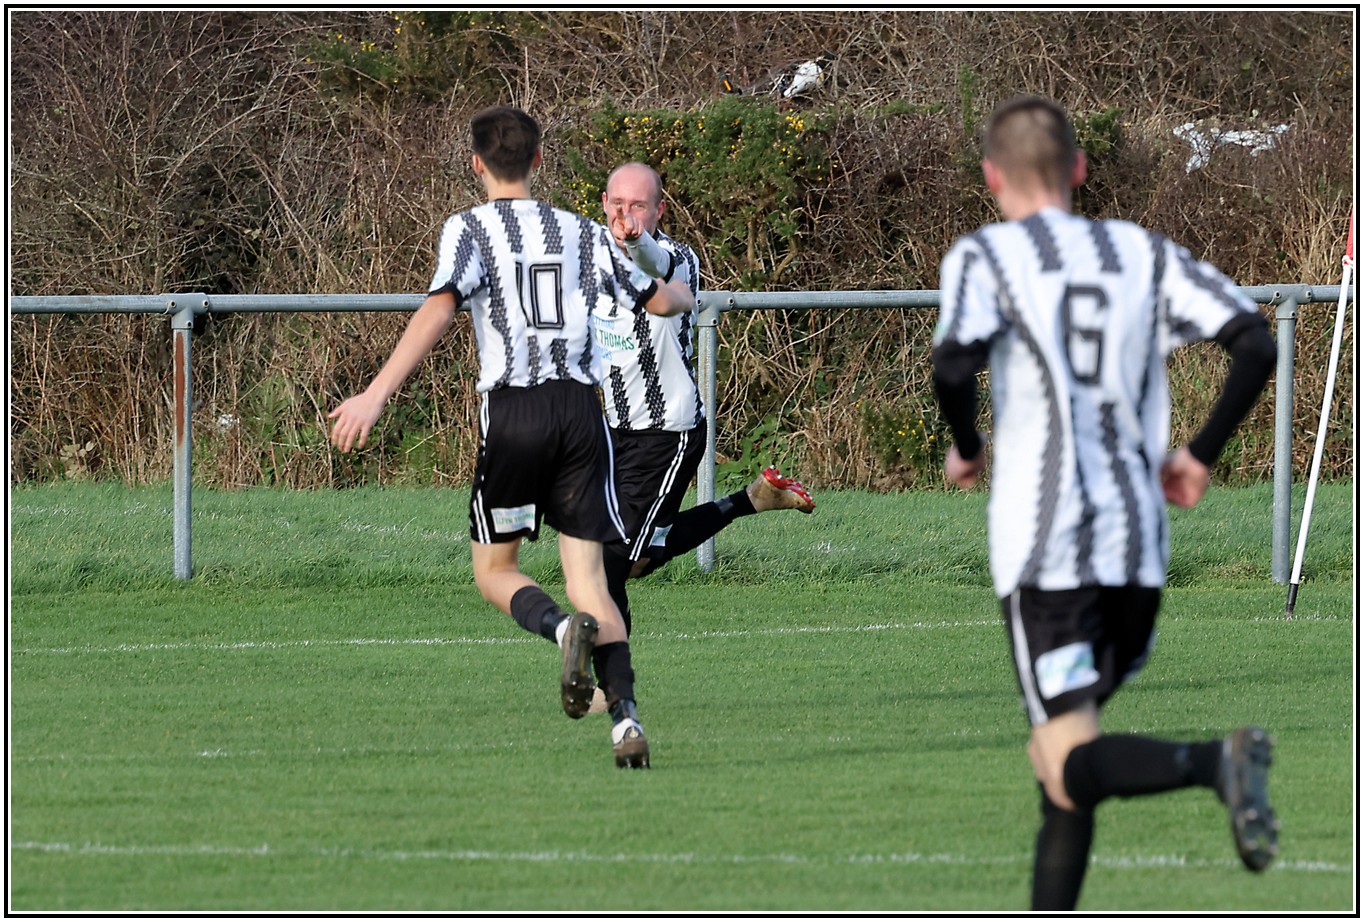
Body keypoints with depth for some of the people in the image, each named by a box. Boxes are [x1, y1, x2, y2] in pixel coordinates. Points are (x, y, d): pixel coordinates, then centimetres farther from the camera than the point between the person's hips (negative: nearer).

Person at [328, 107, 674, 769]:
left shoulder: (470, 229, 0)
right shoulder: (584, 233, 12)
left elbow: (439, 308, -17)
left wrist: (376, 395, -23)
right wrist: (628, 247, 39)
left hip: (514, 410, -3)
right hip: (582, 409, 3)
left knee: (494, 571, 11)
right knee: (587, 578, 3)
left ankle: (564, 628, -22)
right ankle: (626, 717, -15)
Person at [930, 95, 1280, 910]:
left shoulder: (985, 255, 1)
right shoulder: (1145, 253, 13)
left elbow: (955, 362, -17)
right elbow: (1255, 344, 1)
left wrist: (968, 448, 2)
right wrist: (1200, 455, 12)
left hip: (1046, 548, -5)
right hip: (1138, 548, 5)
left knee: (1071, 768, -10)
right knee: (1065, 759, 19)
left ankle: (1216, 763, -38)